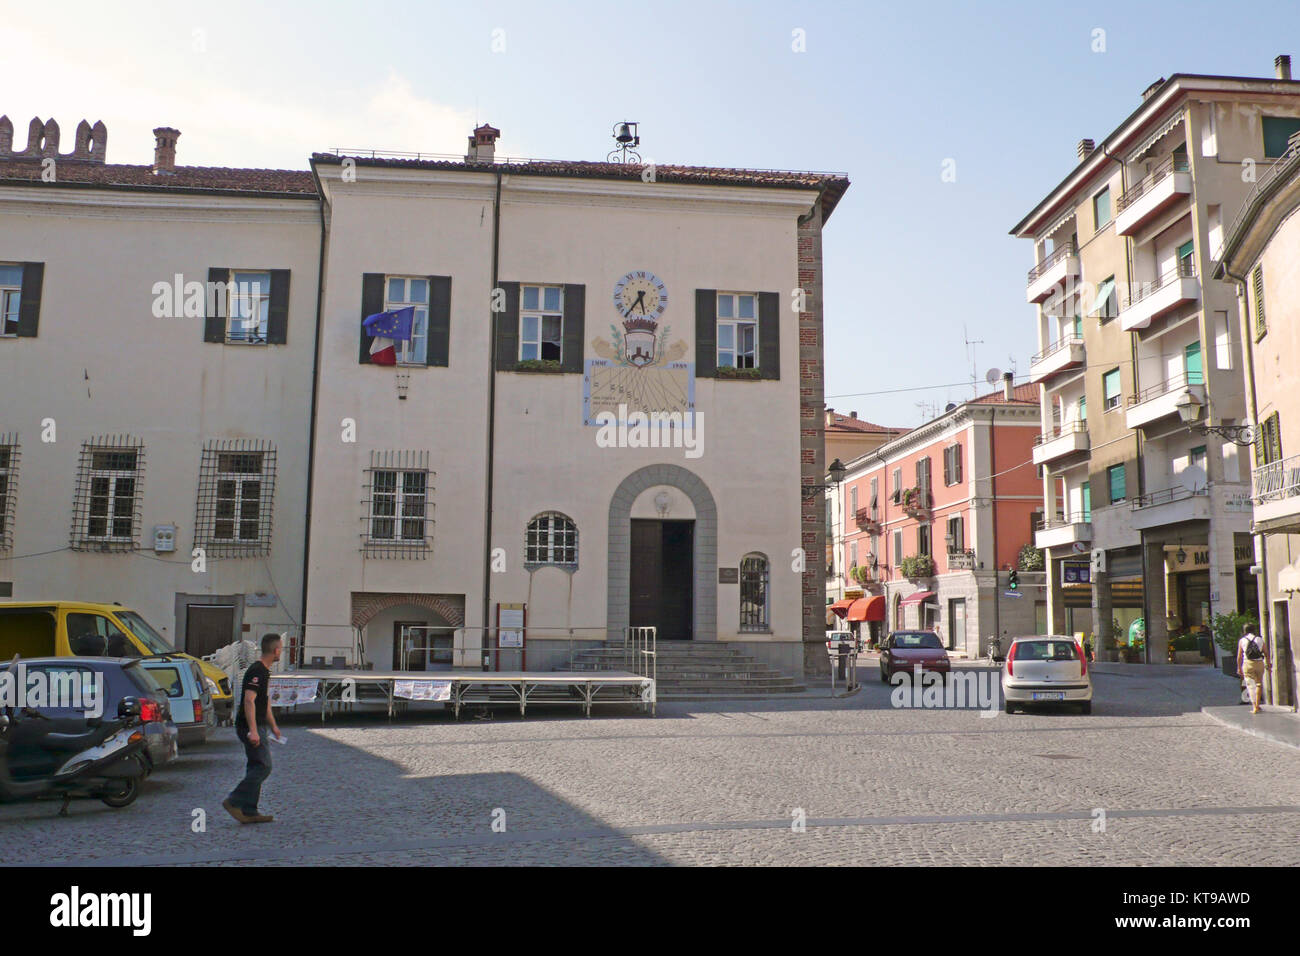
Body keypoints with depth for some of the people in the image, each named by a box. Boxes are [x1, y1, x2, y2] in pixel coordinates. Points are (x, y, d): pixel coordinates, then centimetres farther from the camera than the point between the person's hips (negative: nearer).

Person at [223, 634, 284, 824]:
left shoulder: (264, 671, 16)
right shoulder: (256, 671, -17)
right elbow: (249, 700, -25)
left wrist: (273, 726, 29)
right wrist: (253, 731, -30)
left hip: (257, 727, 10)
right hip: (251, 728, -10)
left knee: (257, 768, 10)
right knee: (263, 767, -11)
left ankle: (249, 812, 12)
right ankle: (234, 802, -8)